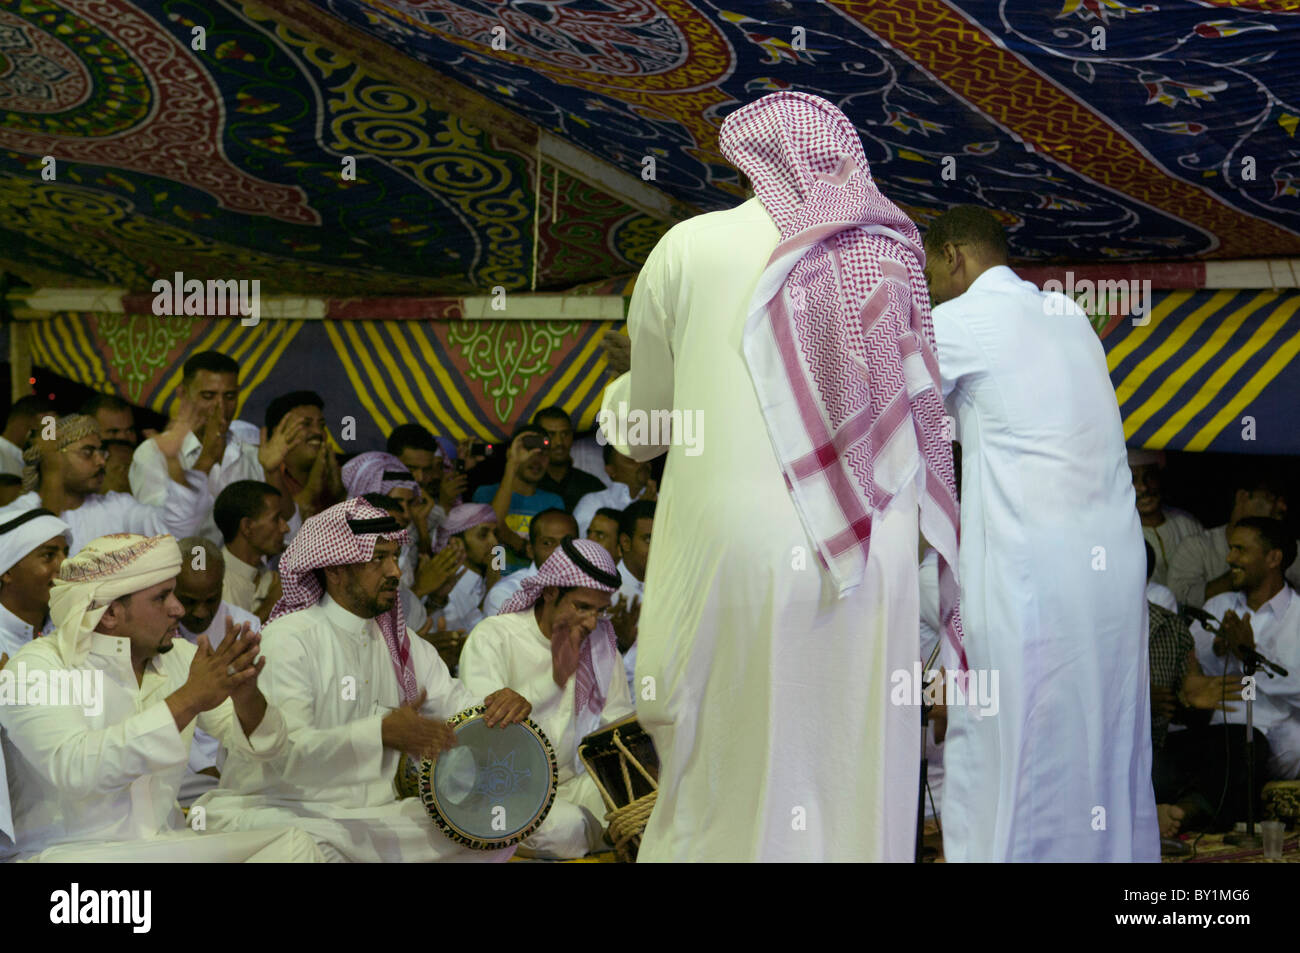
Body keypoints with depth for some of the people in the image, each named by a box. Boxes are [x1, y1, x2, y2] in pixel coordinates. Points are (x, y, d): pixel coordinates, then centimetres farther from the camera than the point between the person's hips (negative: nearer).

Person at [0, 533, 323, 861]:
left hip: (165, 845, 6)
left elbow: (265, 745, 7)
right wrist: (187, 701, -29)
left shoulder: (180, 657, 9)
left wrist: (245, 695, -17)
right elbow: (75, 769, -27)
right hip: (70, 850, -5)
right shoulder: (37, 668, -9)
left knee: (293, 843, -16)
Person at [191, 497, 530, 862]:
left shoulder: (397, 642, 14)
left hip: (372, 812, 8)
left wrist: (502, 705, -16)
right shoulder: (287, 640, -11)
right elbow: (285, 752, -23)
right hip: (278, 812, -8)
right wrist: (382, 733, -37)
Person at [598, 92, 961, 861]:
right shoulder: (886, 258, 10)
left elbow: (642, 433, 12)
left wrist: (632, 382, 35)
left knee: (723, 798, 3)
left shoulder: (689, 249, 2)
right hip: (870, 562, 3)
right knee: (855, 789, 7)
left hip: (731, 553, -3)